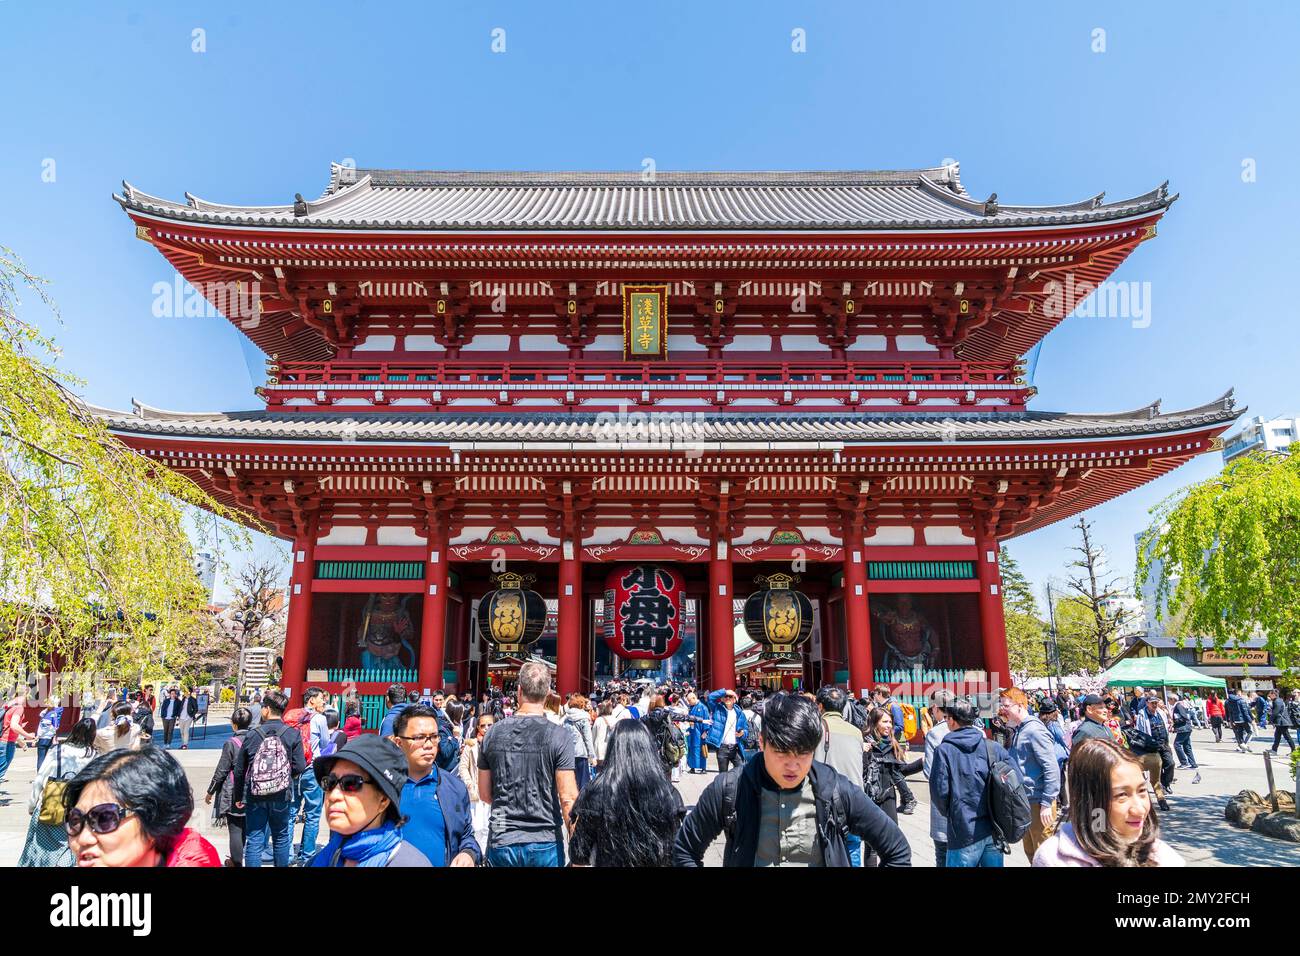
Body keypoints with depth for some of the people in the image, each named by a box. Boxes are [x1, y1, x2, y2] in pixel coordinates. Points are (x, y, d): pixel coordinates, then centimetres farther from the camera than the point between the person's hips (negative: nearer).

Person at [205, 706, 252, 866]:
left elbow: (221, 771, -10)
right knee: (245, 828, 17)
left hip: (233, 794, -5)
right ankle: (236, 859, 32)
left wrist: (210, 792, 3)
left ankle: (237, 862, 13)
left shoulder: (231, 743, -15)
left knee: (235, 829, 5)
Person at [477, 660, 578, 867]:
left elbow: (484, 794, 7)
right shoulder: (559, 735, -12)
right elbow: (568, 798, -14)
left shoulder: (493, 734, -2)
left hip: (501, 844, 3)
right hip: (545, 843, -2)